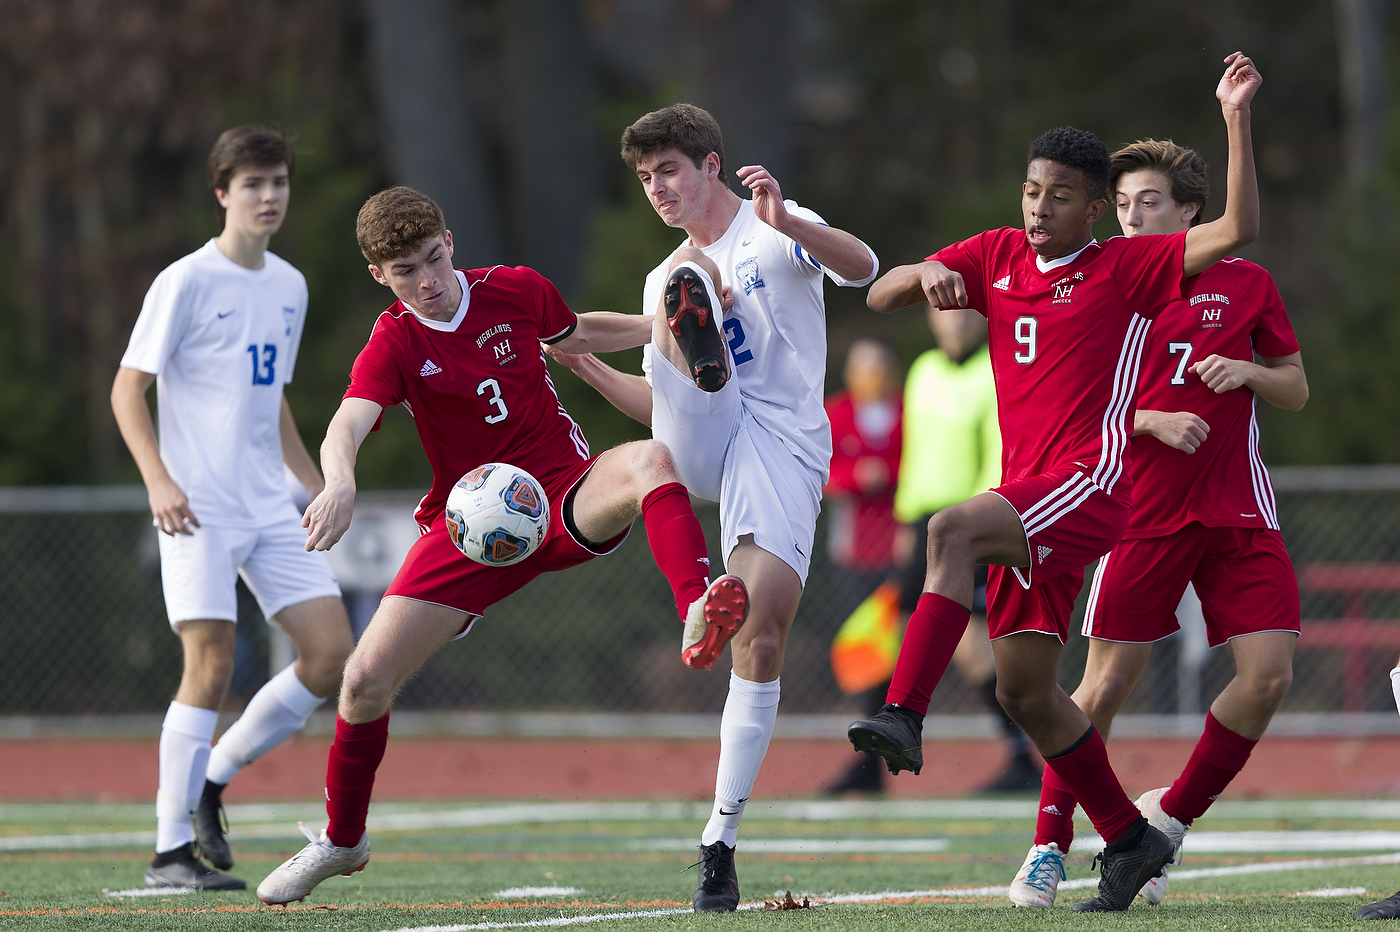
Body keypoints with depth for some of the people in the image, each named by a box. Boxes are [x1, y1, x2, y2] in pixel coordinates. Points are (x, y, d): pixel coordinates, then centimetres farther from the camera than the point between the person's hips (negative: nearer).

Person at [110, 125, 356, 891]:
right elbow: (127, 390, -7)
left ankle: (212, 781, 13)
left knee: (331, 654, -3)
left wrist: (318, 484, 21)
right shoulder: (186, 282, -7)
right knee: (211, 665, -12)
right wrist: (158, 479, -20)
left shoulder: (289, 287, 14)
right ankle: (171, 851, -5)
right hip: (198, 511, -7)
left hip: (271, 511, 7)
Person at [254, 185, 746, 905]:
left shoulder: (517, 292, -1)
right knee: (366, 679, -7)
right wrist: (339, 483, -52)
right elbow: (347, 426, -30)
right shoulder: (393, 346, -9)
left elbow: (573, 335, 24)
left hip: (567, 498, 0)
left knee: (649, 461, -34)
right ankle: (341, 840, 19)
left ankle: (697, 618, -54)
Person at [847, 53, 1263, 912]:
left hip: (1092, 481, -7)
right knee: (1025, 689, 8)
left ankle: (905, 717, -40)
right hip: (1031, 499, 7)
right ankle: (1130, 839, 22)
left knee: (954, 531, -32)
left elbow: (1237, 232, -9)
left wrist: (1236, 118, -15)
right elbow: (880, 296, 12)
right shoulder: (996, 257, 15)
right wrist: (928, 274, -10)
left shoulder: (1127, 269, 0)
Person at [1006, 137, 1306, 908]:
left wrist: (1246, 371, -9)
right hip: (1143, 516, -2)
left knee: (1268, 674, -9)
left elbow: (1297, 390, 11)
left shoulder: (1244, 285, 6)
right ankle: (1049, 846, 10)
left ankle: (1172, 816, 10)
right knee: (1106, 682, -4)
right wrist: (1153, 421, -15)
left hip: (1238, 513, 2)